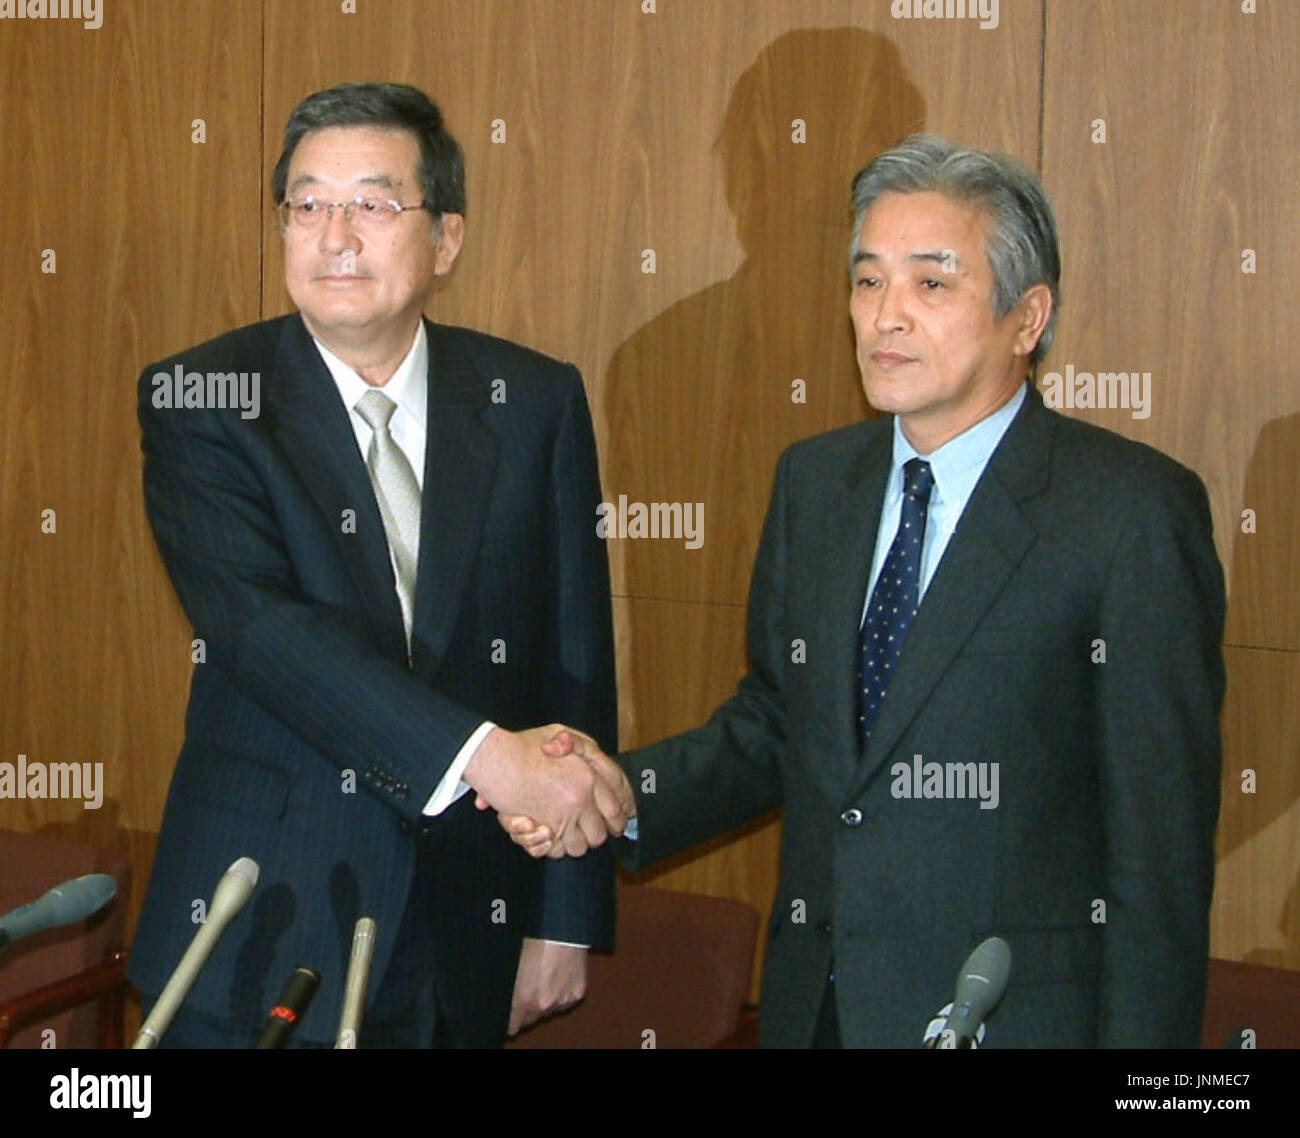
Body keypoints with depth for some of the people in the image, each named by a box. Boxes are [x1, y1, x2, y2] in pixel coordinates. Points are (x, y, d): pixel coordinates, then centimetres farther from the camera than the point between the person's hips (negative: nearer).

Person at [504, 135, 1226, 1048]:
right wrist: (621, 793, -5)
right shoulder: (814, 482, 6)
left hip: (1022, 1010, -5)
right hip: (818, 1002, 6)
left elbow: (1162, 826, -13)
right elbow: (773, 725, 11)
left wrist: (1143, 1035, -15)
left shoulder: (1135, 510, -13)